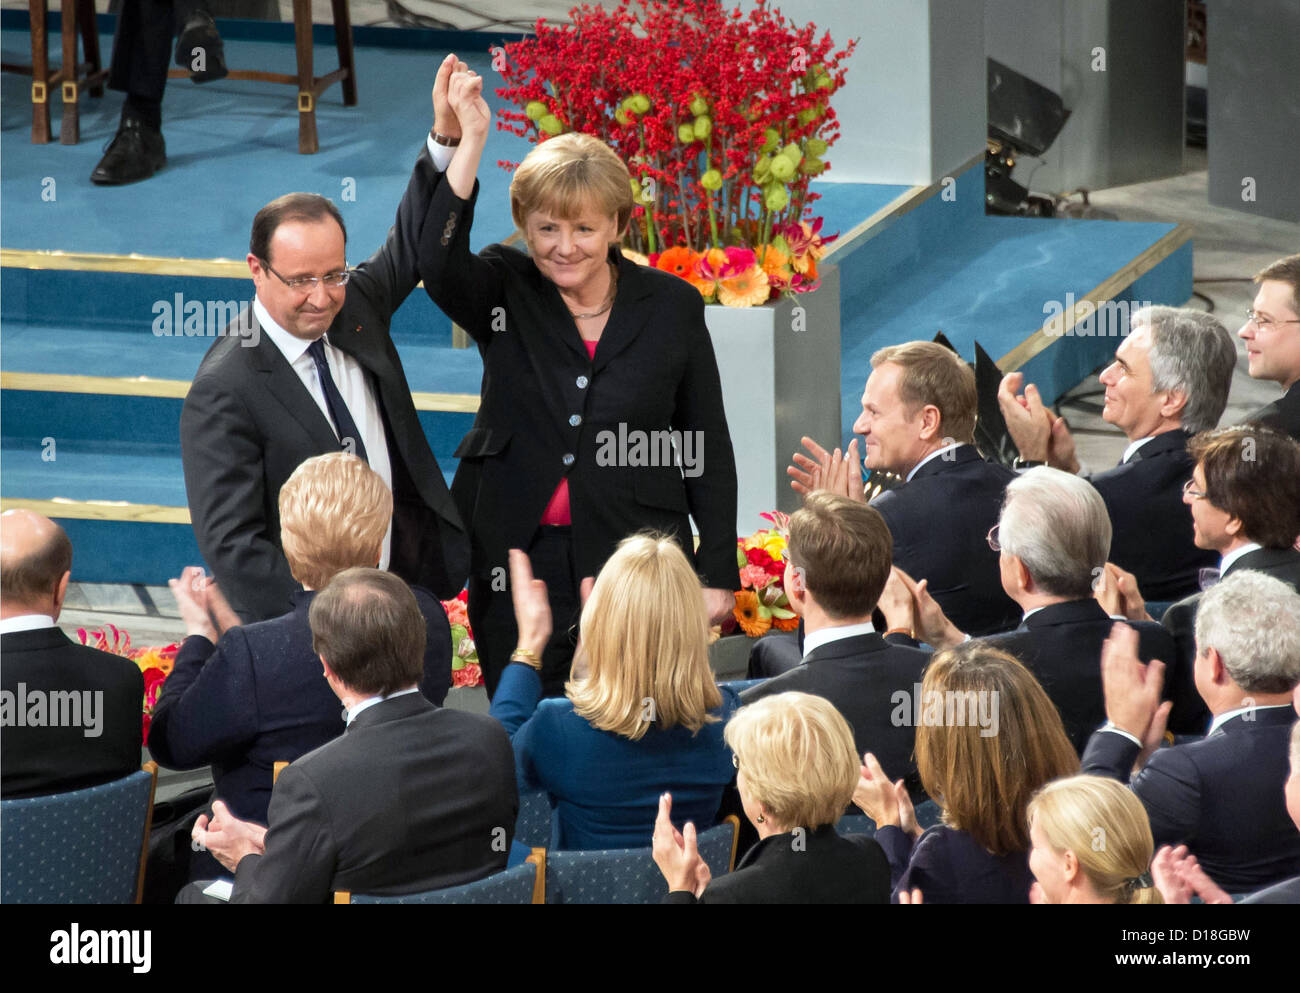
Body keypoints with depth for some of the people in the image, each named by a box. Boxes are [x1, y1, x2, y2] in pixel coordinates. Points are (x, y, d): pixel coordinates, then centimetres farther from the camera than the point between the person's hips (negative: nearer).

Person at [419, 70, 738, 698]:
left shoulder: (672, 307, 3)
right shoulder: (504, 292, 3)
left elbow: (708, 449, 6)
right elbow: (439, 265, -20)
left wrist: (718, 574, 2)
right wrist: (469, 141, -24)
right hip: (518, 558, 1)